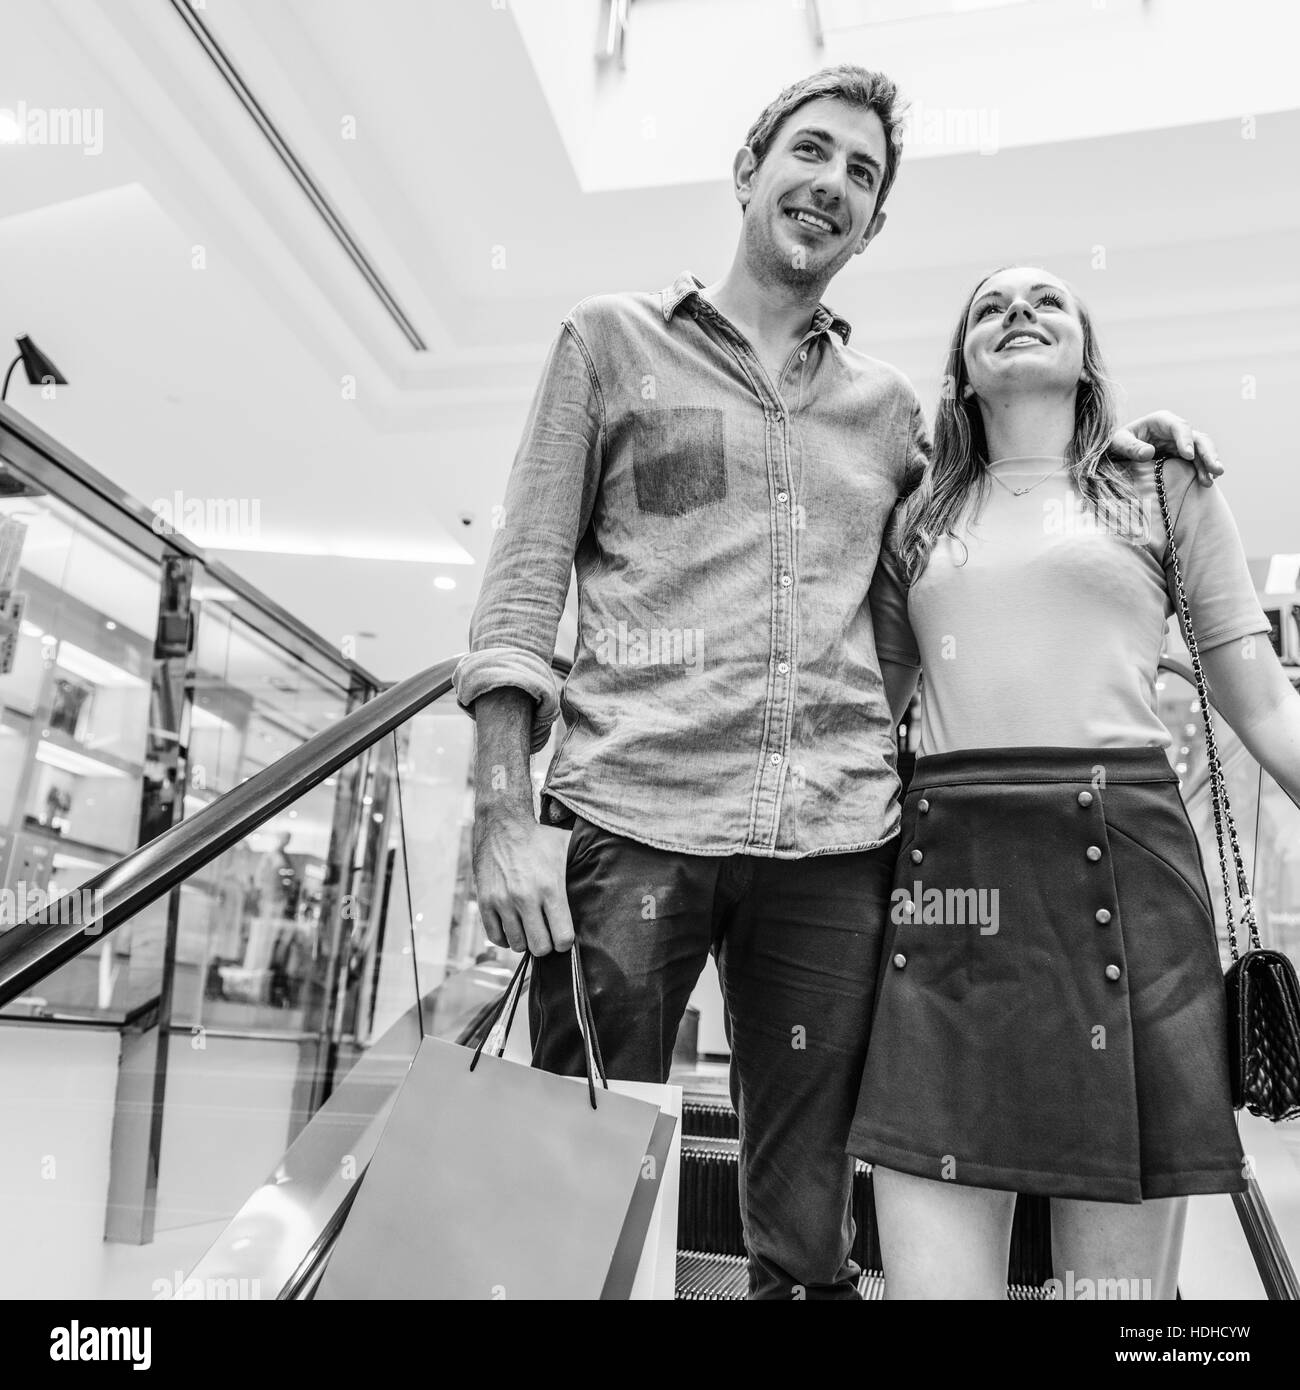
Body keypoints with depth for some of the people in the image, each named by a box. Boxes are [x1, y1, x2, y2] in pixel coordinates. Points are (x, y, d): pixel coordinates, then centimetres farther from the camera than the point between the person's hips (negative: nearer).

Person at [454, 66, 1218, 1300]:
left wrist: (1096, 445, 17)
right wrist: (505, 813, -8)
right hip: (633, 824, -2)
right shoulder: (613, 340, 11)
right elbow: (525, 578, 3)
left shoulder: (886, 406, 20)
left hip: (838, 847, 3)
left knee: (807, 1235, 8)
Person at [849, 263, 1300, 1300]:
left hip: (1121, 864, -1)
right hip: (945, 868, 2)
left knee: (1119, 1275, 4)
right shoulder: (918, 520, 19)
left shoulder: (1166, 487, 15)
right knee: (930, 1276, -1)